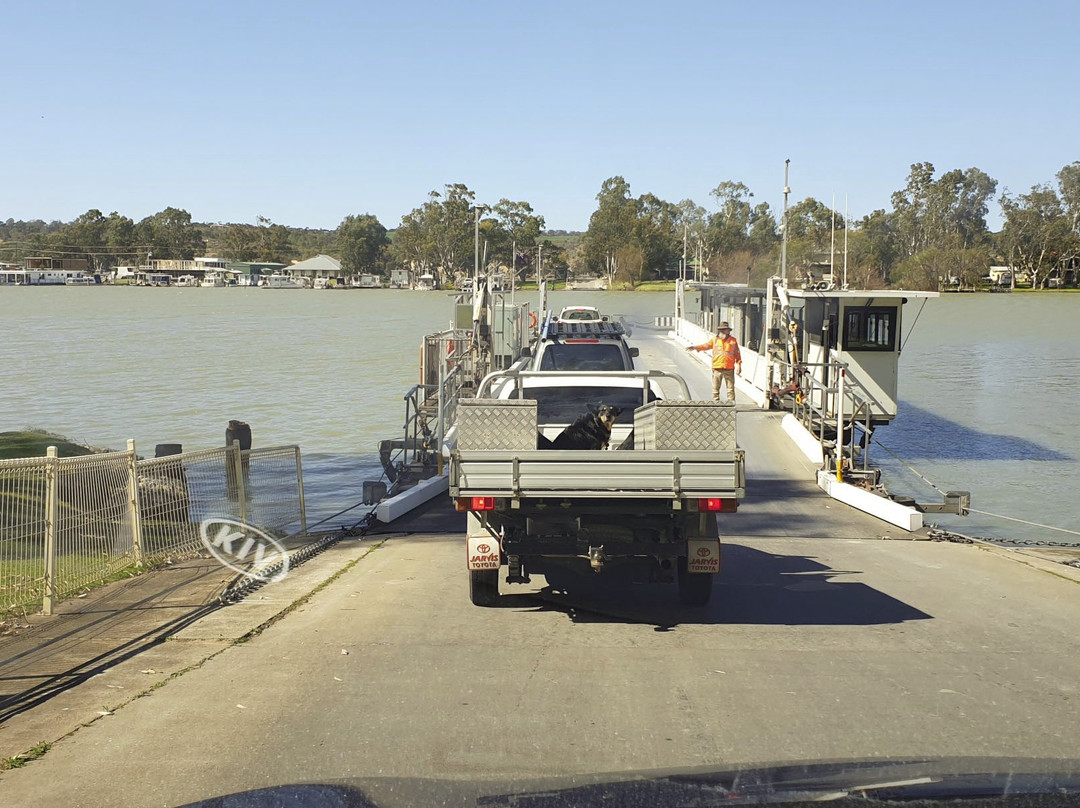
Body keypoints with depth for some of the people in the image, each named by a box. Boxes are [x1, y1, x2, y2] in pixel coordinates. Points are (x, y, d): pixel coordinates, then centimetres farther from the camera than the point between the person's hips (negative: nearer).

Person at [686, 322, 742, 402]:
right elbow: (705, 345, 3)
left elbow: (737, 354, 6)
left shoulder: (733, 341, 4)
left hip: (729, 369, -1)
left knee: (730, 387, 1)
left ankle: (731, 401, 7)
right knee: (715, 387, 4)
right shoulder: (715, 340, 8)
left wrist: (739, 365, 2)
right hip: (717, 368, 1)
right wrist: (695, 347, -10)